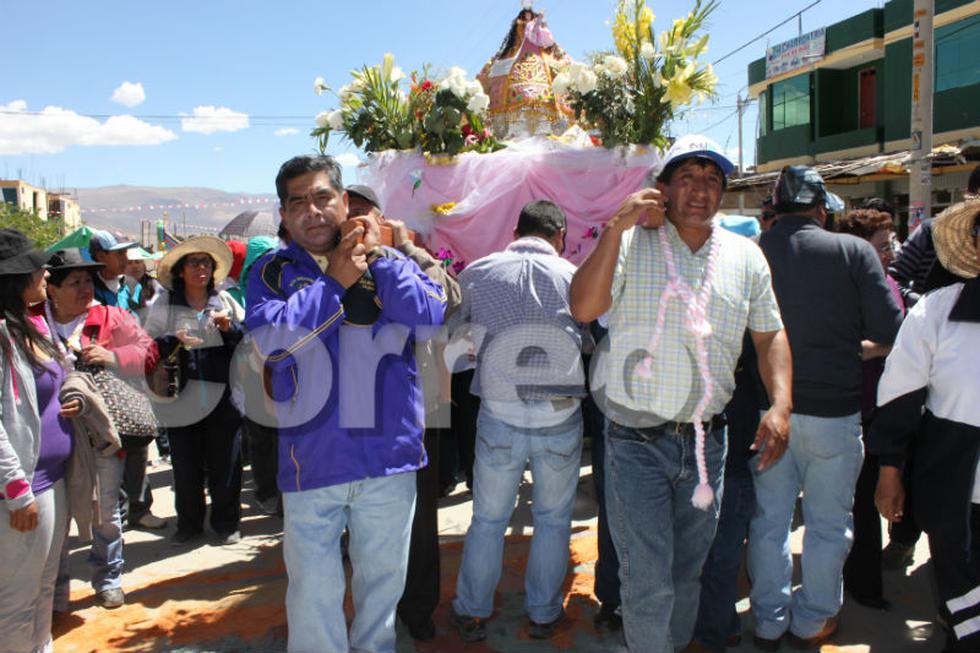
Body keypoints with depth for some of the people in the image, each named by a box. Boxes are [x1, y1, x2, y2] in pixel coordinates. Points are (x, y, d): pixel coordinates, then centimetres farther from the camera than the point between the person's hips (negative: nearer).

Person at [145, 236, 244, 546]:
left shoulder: (225, 301, 8)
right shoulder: (164, 305, 4)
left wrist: (229, 328, -11)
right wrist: (173, 341, -19)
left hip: (223, 397, 1)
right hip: (183, 399, 0)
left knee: (225, 465, 6)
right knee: (186, 468, 9)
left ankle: (226, 524, 23)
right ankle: (189, 525, 26)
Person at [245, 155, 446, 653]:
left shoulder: (388, 262, 5)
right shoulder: (272, 271, 2)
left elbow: (432, 315, -10)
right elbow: (268, 336, -16)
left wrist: (377, 257, -12)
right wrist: (334, 282, -12)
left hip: (388, 455, 2)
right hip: (310, 460, -1)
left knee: (384, 576, 19)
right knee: (313, 591, 11)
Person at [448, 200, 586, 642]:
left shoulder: (477, 274, -2)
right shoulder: (574, 276, -3)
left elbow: (452, 329, 9)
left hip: (499, 418, 0)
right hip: (561, 420, 0)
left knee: (487, 520, 16)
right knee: (553, 521, 18)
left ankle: (471, 614, 30)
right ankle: (544, 614, 32)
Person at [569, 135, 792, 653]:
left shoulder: (745, 255, 7)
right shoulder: (629, 242, -5)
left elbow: (770, 335, 11)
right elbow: (583, 308, -18)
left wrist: (780, 403, -4)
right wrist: (617, 226, -22)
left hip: (706, 440, 4)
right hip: (636, 441, -4)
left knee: (688, 571, 21)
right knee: (647, 582, 1)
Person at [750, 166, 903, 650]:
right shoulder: (853, 251, -9)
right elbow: (888, 329, -9)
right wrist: (842, 333, 11)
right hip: (833, 408, -1)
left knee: (769, 518, 14)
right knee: (828, 522, 15)